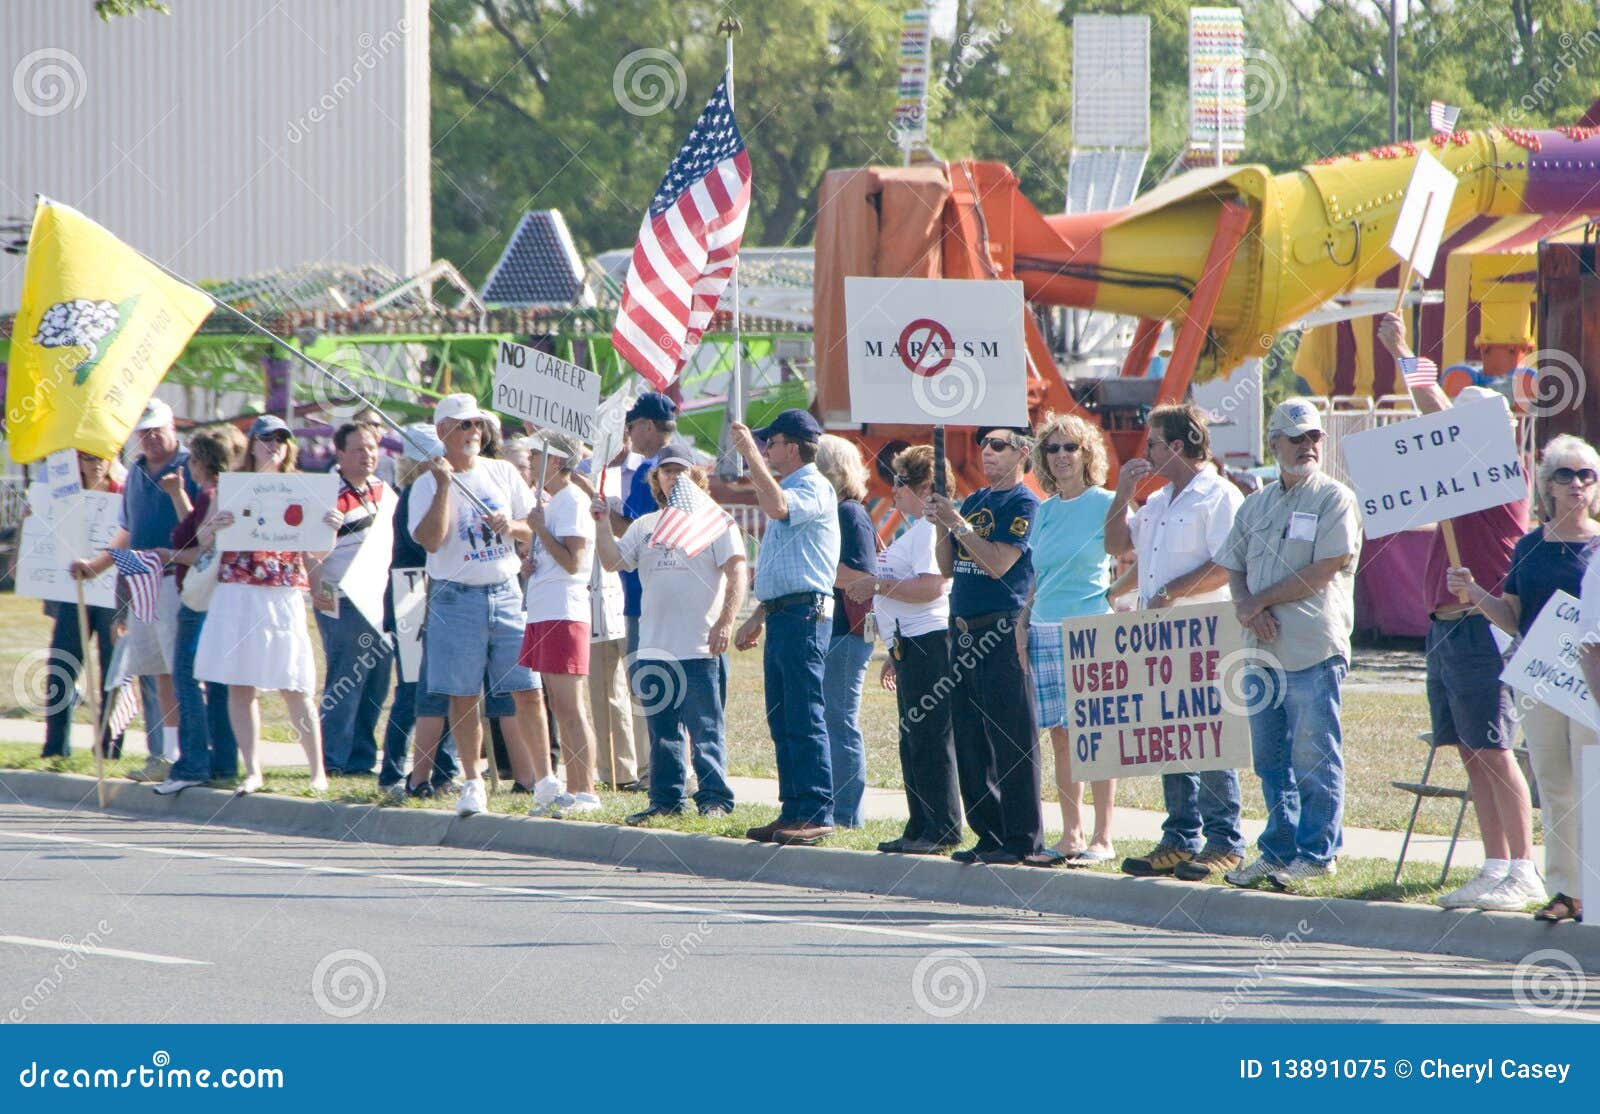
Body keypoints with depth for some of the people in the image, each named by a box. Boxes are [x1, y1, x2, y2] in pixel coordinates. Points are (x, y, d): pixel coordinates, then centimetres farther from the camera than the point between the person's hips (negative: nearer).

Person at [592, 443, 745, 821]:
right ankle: (666, 800, 15)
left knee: (705, 730, -6)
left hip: (701, 648, -6)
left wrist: (725, 621, -15)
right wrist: (602, 523, -5)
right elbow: (613, 560, 9)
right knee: (662, 733, 9)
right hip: (654, 647, 6)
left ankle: (715, 800, -3)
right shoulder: (645, 526, 18)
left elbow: (736, 572, -6)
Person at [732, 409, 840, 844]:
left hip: (804, 613, -10)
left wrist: (751, 454, -24)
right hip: (781, 614, 10)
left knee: (804, 719, -11)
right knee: (782, 722, 11)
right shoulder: (790, 490, 23)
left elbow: (777, 507, -31)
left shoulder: (815, 488, -9)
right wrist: (759, 616, 29)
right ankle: (793, 812, 14)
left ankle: (817, 815, -11)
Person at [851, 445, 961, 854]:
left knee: (930, 740, -10)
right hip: (911, 645, 11)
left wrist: (878, 586, -15)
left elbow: (929, 587, -25)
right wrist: (895, 654, 28)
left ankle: (943, 831, -8)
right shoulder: (916, 530, 22)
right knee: (912, 742, 13)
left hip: (928, 644, -11)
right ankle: (920, 828, 17)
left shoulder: (931, 530, -12)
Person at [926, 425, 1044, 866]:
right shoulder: (973, 501, 18)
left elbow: (998, 563, -17)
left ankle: (1022, 840, -7)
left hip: (1003, 631, -9)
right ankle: (989, 834, 15)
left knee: (1011, 741, -8)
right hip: (964, 630, 9)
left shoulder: (1024, 505, -7)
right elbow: (948, 567, 18)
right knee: (970, 739, 9)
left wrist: (957, 524, -12)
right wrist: (941, 526, 2)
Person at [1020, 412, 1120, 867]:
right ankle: (1071, 836, 10)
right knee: (1060, 737, 6)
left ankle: (1102, 838, -4)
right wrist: (1022, 624, 11)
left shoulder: (1105, 504, -2)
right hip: (1045, 631, 6)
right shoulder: (1044, 511, 16)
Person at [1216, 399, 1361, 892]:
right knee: (1270, 759, 11)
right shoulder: (1256, 505, 17)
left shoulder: (1335, 499, -3)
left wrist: (1262, 599, -8)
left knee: (1314, 759, -4)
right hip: (1261, 649, 7)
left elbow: (1326, 570, -12)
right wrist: (1246, 606, -5)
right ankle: (1279, 850, 19)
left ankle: (1317, 852, 1)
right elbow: (1234, 568, 17)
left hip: (1314, 650, -7)